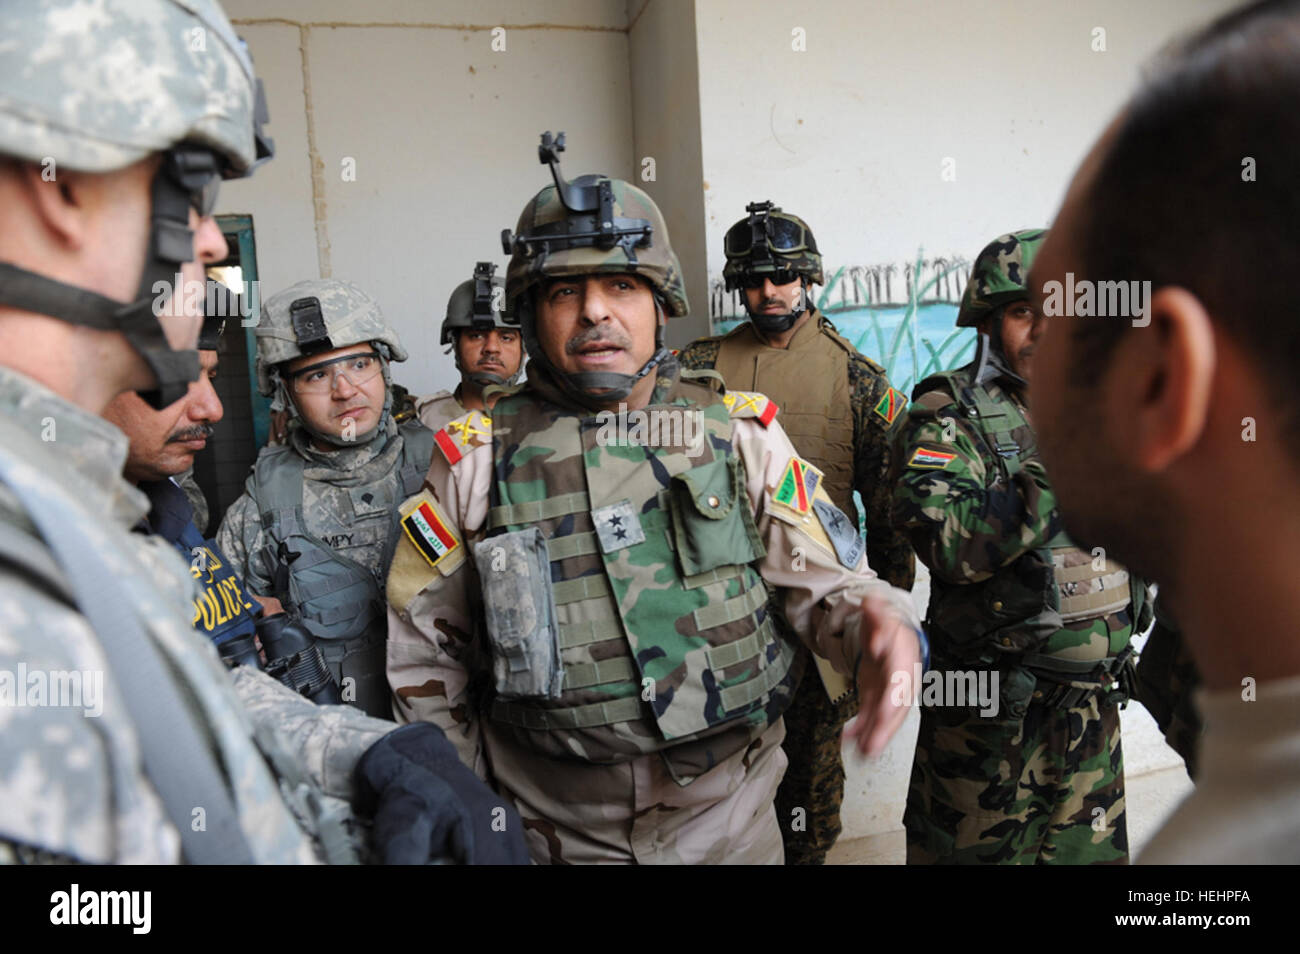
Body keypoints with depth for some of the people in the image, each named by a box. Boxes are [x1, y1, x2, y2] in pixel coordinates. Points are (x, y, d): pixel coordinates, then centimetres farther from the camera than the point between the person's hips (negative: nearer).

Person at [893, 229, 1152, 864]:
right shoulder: (949, 417, -12)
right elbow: (949, 545, -27)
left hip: (1095, 704, 6)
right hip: (992, 710, -5)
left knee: (1091, 850, 21)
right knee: (976, 849, 10)